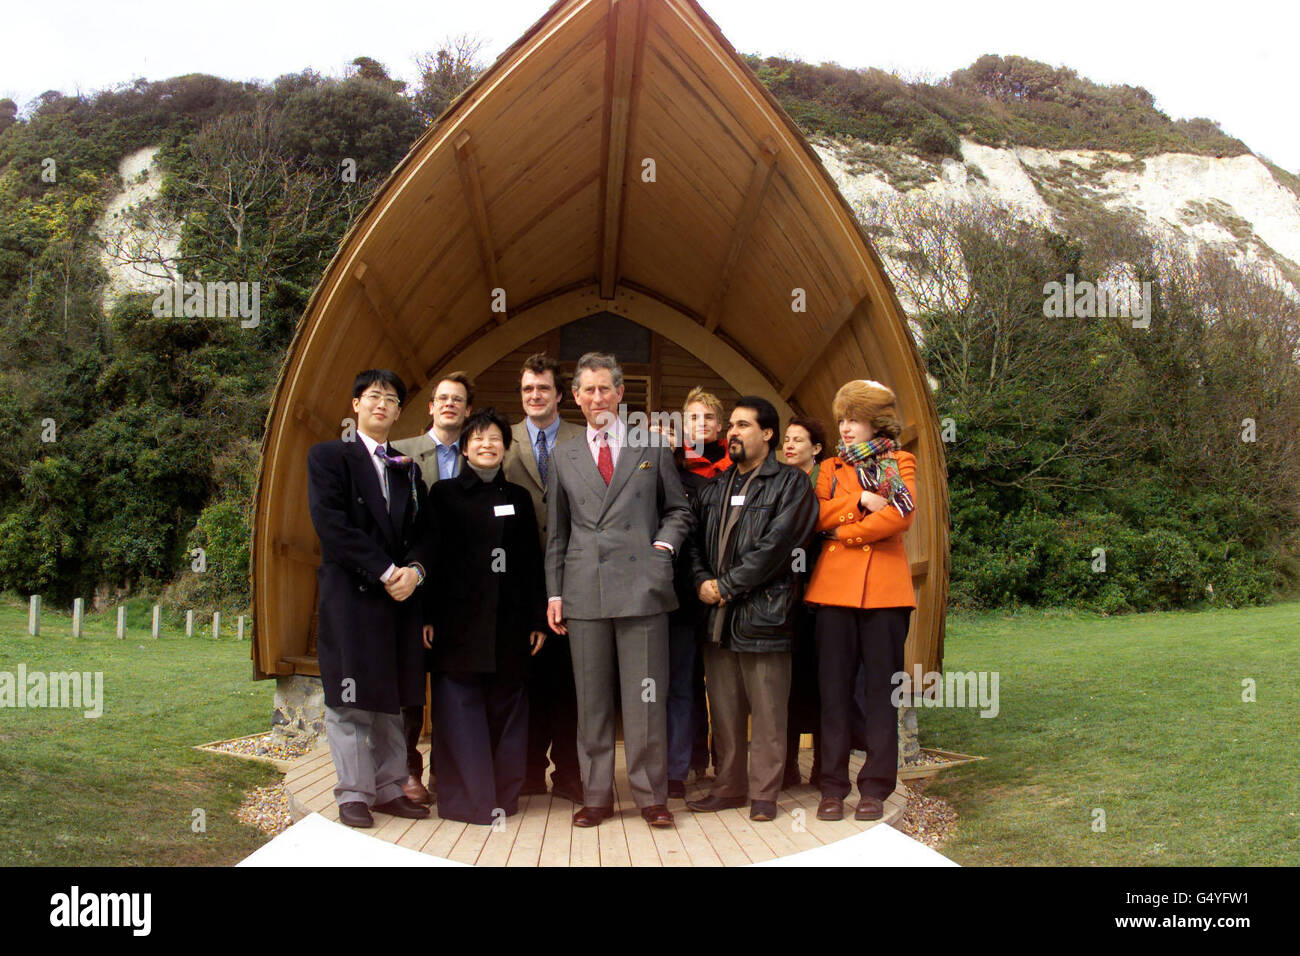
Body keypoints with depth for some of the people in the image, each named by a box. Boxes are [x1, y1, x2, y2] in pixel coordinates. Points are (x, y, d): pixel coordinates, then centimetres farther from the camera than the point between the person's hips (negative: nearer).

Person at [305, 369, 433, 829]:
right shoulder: (329, 456, 2)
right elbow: (332, 524, -10)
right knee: (349, 701, -2)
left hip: (401, 596, 5)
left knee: (392, 700, 8)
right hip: (350, 596, -5)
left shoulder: (407, 467, 17)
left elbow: (423, 529, 12)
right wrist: (384, 572, -14)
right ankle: (353, 794, 6)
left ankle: (388, 788, 15)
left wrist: (413, 570, -9)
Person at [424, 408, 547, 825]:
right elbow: (429, 553, 1)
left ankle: (503, 794, 15)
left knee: (506, 707, 6)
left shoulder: (518, 497, 13)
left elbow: (532, 561, 11)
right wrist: (428, 615, -7)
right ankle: (466, 798, 7)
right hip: (458, 618, -2)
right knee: (460, 706, -1)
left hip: (508, 619, 3)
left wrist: (537, 618, 5)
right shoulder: (444, 493, 5)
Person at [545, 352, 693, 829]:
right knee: (591, 700, 7)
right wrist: (554, 592, 8)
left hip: (641, 588, -2)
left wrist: (664, 544, -4)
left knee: (646, 699, 0)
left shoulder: (653, 449, 10)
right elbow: (556, 533, 14)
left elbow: (678, 510, 15)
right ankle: (596, 796, 17)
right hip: (584, 593, 2)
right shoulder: (564, 458, 14)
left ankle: (652, 796, 11)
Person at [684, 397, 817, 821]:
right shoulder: (714, 488, 18)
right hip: (717, 614, 6)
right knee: (724, 710, 11)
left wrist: (727, 586, -12)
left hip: (763, 611, -5)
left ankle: (764, 793, 10)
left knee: (767, 713, 0)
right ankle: (729, 787, 22)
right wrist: (702, 581, -4)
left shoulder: (790, 483, -1)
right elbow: (694, 539, 14)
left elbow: (775, 545, -12)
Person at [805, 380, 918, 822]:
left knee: (882, 689, 1)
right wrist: (860, 501, -11)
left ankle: (875, 788, 8)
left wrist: (843, 531, -4)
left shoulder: (900, 463, 9)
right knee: (834, 689, 1)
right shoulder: (831, 468, 18)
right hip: (835, 585, 2)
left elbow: (902, 515, -8)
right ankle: (833, 787, 8)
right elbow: (817, 516, 1)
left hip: (885, 587, -2)